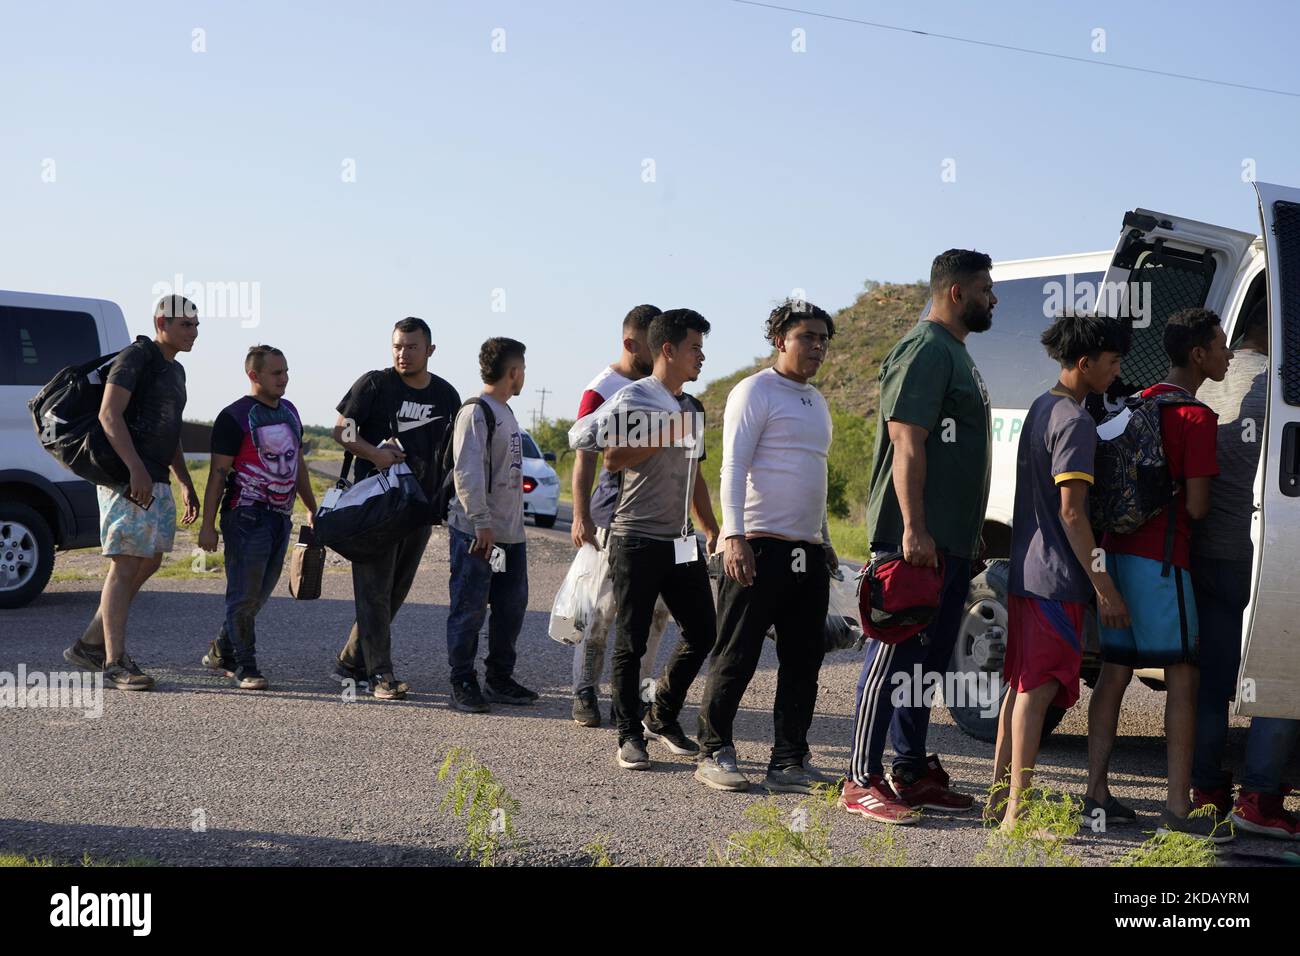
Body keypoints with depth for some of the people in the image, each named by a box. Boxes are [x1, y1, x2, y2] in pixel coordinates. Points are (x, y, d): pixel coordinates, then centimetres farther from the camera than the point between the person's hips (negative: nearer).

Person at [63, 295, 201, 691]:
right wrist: (136, 468, -28)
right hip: (128, 478, -10)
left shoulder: (175, 371, 20)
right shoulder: (136, 357, -9)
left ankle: (90, 645, 20)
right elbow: (109, 414, -19)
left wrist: (186, 484, 22)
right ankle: (115, 663, -6)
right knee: (125, 565, -9)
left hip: (156, 482, 10)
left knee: (149, 563, 12)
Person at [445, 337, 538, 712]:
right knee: (470, 610, -1)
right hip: (476, 533, -9)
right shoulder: (476, 411, -12)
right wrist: (482, 523, -23)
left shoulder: (505, 412, 17)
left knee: (512, 607, 12)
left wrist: (514, 522, 18)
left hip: (510, 532, 9)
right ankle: (462, 683, 7)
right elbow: (467, 472, -20)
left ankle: (500, 679, 22)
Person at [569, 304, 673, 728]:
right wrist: (581, 516, -18)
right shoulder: (602, 390, -6)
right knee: (605, 606, -3)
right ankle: (584, 693, 8)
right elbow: (584, 457, -10)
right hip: (614, 513, -6)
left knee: (657, 607, 5)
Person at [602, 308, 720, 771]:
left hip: (681, 540, 7)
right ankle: (629, 735, 8)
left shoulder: (692, 408, 17)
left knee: (702, 632, 6)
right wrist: (667, 436, -16)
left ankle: (662, 717, 22)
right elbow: (613, 459, -19)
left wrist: (711, 528, 17)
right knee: (631, 641, -1)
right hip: (637, 538, -7)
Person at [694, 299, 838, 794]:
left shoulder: (816, 402, 21)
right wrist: (734, 536, -21)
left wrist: (824, 541, 25)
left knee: (803, 661, 7)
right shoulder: (756, 391, -5)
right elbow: (733, 466, -12)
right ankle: (714, 753, 7)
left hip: (806, 550, 8)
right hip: (759, 545, -8)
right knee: (737, 657, -3)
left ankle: (789, 762, 13)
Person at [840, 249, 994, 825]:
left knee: (928, 661, 13)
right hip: (917, 537, -10)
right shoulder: (925, 351, -11)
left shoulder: (955, 354, 21)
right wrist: (914, 528, -25)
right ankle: (862, 781, -3)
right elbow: (907, 443, -19)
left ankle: (912, 772, 21)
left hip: (950, 540, 10)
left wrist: (968, 535, 24)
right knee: (894, 657, -7)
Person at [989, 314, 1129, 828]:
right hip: (1056, 575, -10)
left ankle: (999, 796, 19)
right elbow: (1071, 511, -18)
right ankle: (1016, 810, -7)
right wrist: (1104, 585, -16)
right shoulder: (1075, 423, -14)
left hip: (1027, 569, 10)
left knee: (1021, 684, 13)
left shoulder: (1040, 408, 15)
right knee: (1040, 687, -8)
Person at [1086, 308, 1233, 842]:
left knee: (1114, 672, 9)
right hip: (1162, 558, -8)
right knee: (1182, 679, -4)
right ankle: (1178, 810, -4)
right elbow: (1197, 506, -13)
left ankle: (1097, 793, 11)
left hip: (1118, 550, 8)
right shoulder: (1197, 417, -11)